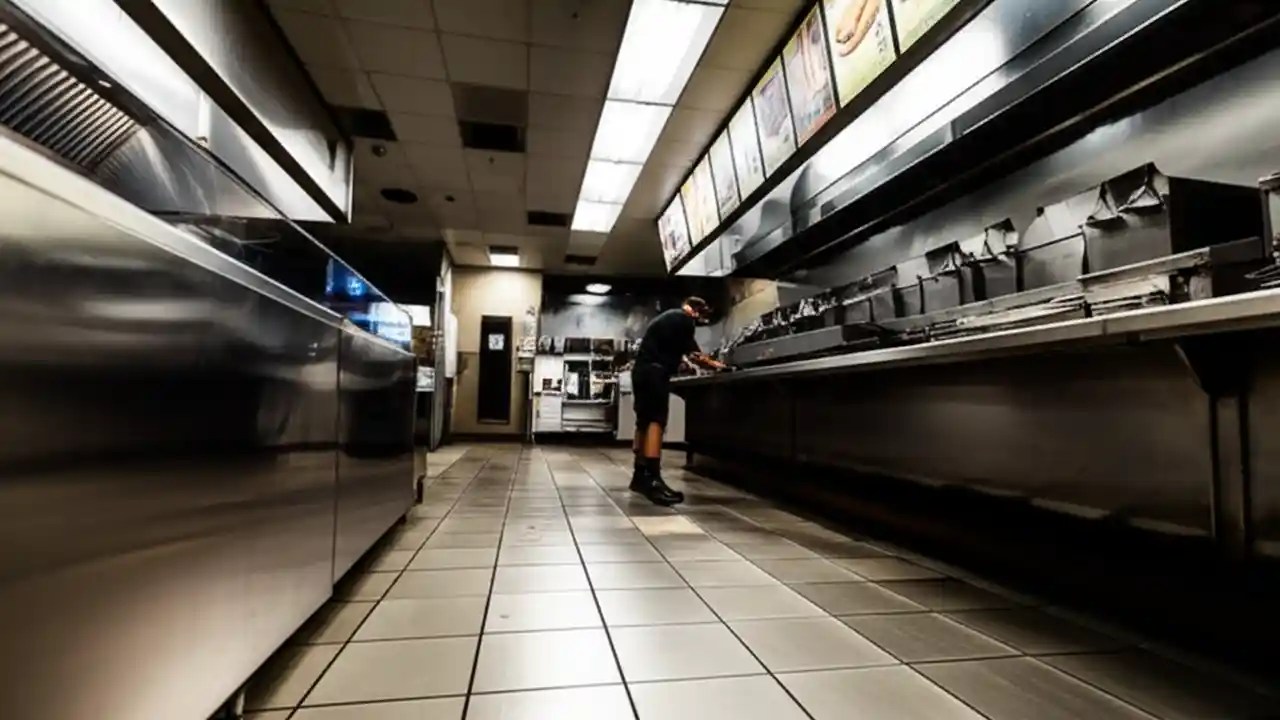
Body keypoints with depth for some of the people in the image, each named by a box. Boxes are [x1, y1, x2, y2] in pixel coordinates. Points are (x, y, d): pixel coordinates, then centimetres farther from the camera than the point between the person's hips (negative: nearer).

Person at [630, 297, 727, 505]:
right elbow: (693, 354, -5)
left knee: (645, 422, 11)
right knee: (656, 421, -17)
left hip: (642, 371, 10)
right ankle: (653, 480, -25)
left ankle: (640, 475, 16)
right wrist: (715, 365, 8)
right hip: (654, 372, -10)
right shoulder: (684, 319, -1)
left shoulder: (667, 318, 28)